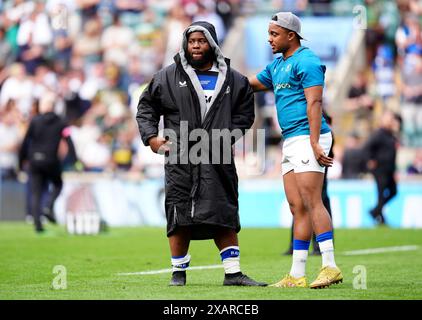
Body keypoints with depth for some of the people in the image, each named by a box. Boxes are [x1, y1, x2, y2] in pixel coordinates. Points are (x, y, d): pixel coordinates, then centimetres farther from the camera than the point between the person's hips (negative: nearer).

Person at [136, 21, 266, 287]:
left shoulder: (233, 80, 10)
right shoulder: (169, 77, 6)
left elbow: (245, 114, 17)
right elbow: (146, 107, 13)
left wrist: (226, 136, 2)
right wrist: (151, 137, 0)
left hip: (218, 160, 1)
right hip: (180, 159, -1)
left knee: (225, 216, 3)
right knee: (180, 216, -1)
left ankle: (233, 272, 9)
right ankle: (179, 272, 9)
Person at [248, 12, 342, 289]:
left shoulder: (306, 61, -9)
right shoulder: (277, 66, 21)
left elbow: (314, 103, -17)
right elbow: (247, 85, 35)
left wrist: (315, 143, -24)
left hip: (307, 137, -9)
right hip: (290, 142, 9)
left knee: (312, 202, -16)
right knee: (297, 208, 6)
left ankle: (330, 267, -18)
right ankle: (297, 275, 5)